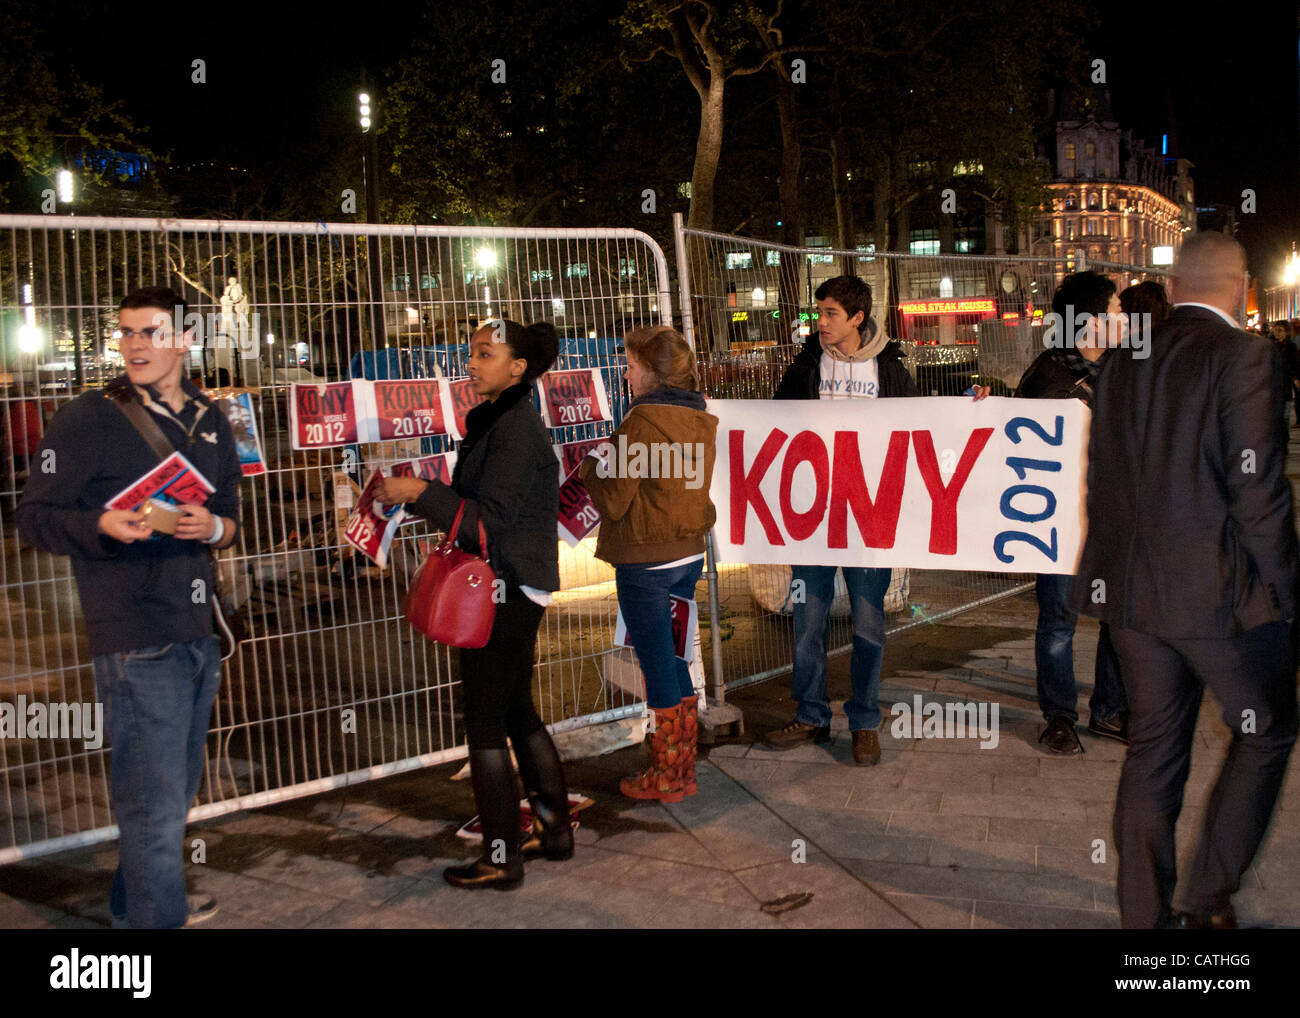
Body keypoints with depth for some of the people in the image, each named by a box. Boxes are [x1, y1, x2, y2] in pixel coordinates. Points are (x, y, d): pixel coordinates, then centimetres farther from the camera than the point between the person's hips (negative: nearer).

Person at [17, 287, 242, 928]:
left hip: (199, 633, 7)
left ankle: (134, 905, 39)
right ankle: (156, 919, 9)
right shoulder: (89, 419, -6)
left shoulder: (210, 422, 12)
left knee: (174, 793, 20)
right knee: (153, 805, -5)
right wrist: (103, 525, -24)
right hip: (137, 641, -7)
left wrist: (214, 527, -5)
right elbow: (35, 516, -5)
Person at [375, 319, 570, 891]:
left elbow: (490, 520, -22)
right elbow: (478, 506, 18)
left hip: (507, 593, -10)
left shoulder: (515, 427, -17)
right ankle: (555, 829, 29)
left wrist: (420, 492, -25)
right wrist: (415, 496, 9)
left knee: (485, 723, -2)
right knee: (517, 713, 18)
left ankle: (501, 859, 8)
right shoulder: (498, 419, 14)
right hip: (511, 588, 10)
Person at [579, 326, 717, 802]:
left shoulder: (643, 419, -18)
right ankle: (683, 765, 27)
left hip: (645, 561, -8)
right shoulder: (700, 419, 6)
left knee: (657, 662, 3)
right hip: (689, 554, 8)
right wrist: (615, 458, 14)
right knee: (676, 659, 18)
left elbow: (614, 501, -16)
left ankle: (667, 777, 15)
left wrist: (592, 467, 2)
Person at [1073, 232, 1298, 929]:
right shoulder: (1242, 356, -11)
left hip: (1130, 589, 6)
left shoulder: (1122, 361, 8)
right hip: (1219, 592, -6)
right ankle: (1207, 899, 13)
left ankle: (1144, 914, 21)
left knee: (1152, 748, 14)